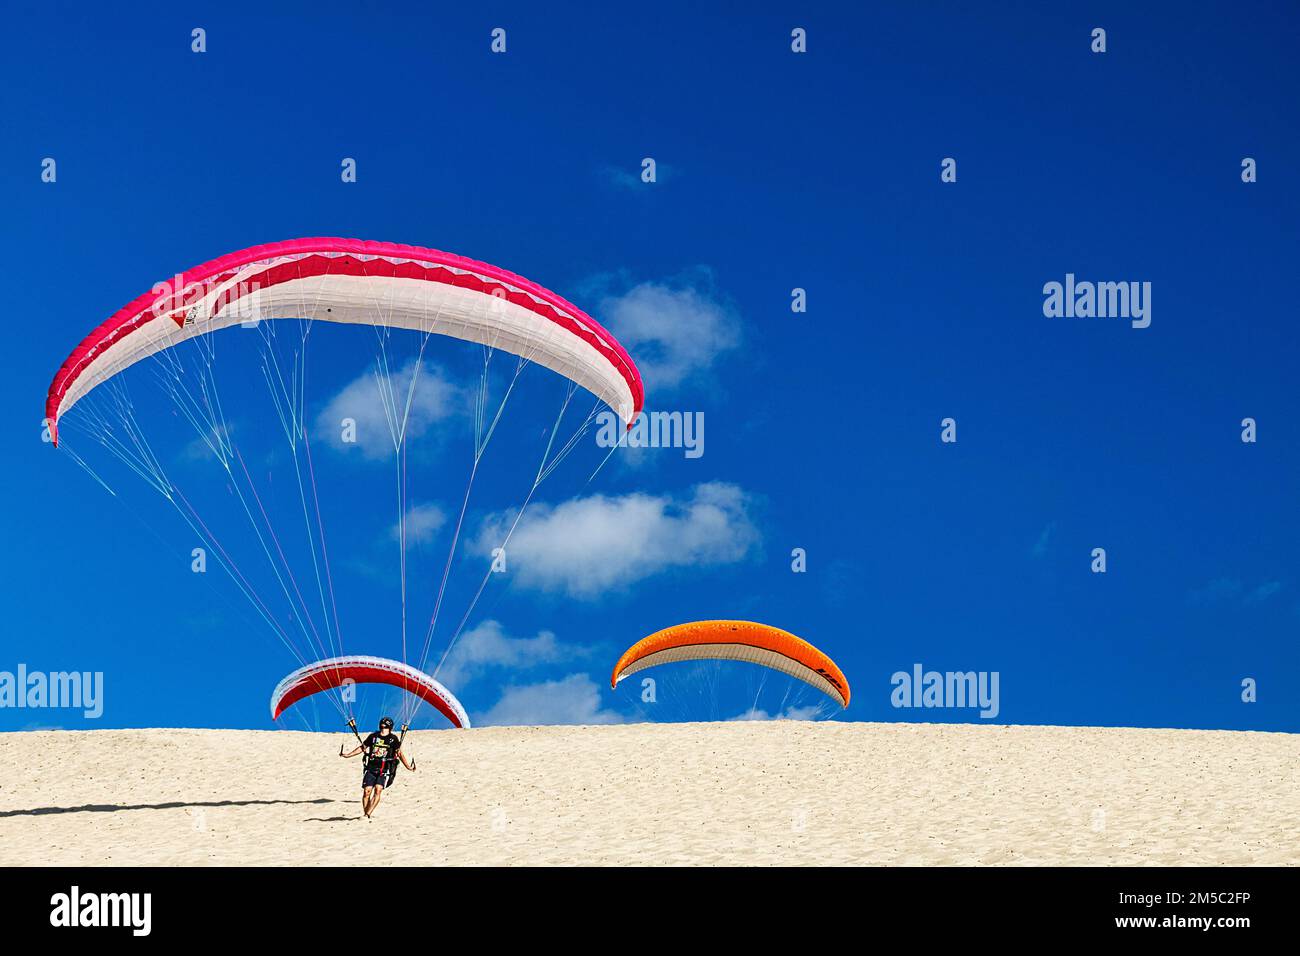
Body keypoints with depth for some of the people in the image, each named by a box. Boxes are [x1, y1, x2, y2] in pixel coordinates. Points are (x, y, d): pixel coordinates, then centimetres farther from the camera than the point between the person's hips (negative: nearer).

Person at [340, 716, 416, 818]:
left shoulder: (393, 739, 5)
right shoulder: (373, 736, 10)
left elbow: (399, 754, 10)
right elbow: (362, 748, 19)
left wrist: (408, 767, 3)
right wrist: (347, 754, 15)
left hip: (385, 770, -2)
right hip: (371, 768, 2)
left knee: (378, 789, -20)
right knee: (367, 790, -9)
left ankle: (367, 815, -20)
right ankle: (365, 814, 2)